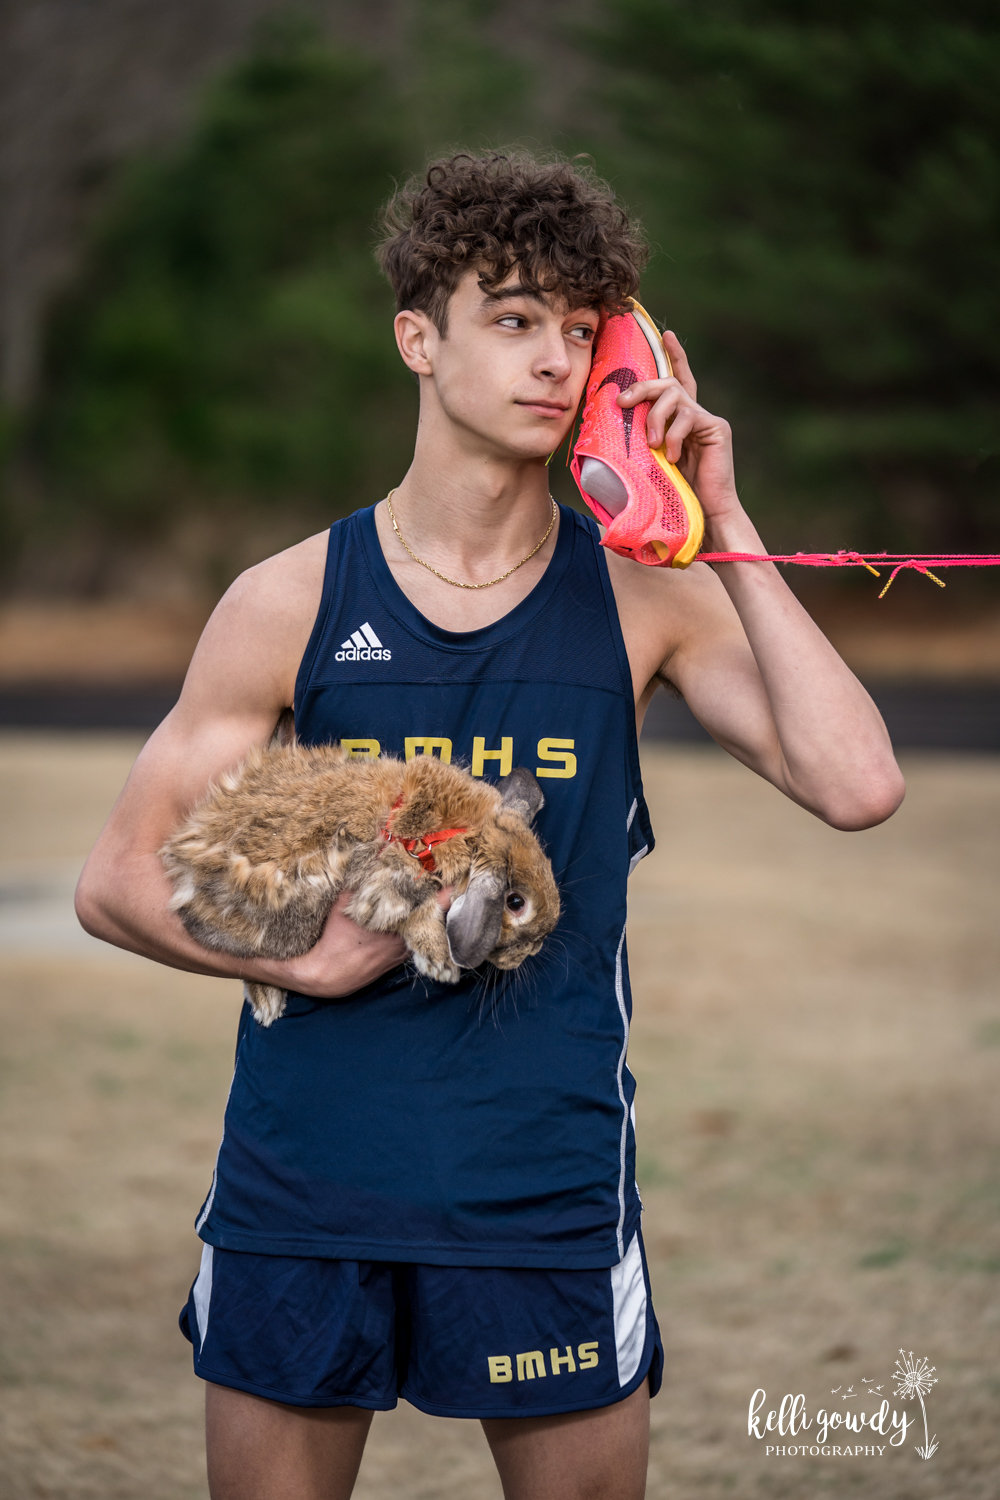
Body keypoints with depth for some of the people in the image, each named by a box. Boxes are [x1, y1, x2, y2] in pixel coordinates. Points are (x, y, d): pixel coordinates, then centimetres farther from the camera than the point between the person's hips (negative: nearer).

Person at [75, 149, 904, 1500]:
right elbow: (118, 881, 4)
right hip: (303, 1180, 0)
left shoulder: (645, 600, 1)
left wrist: (724, 528, -12)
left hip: (548, 1183, 0)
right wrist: (296, 954, -14)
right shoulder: (293, 603, 0)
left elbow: (858, 787, -14)